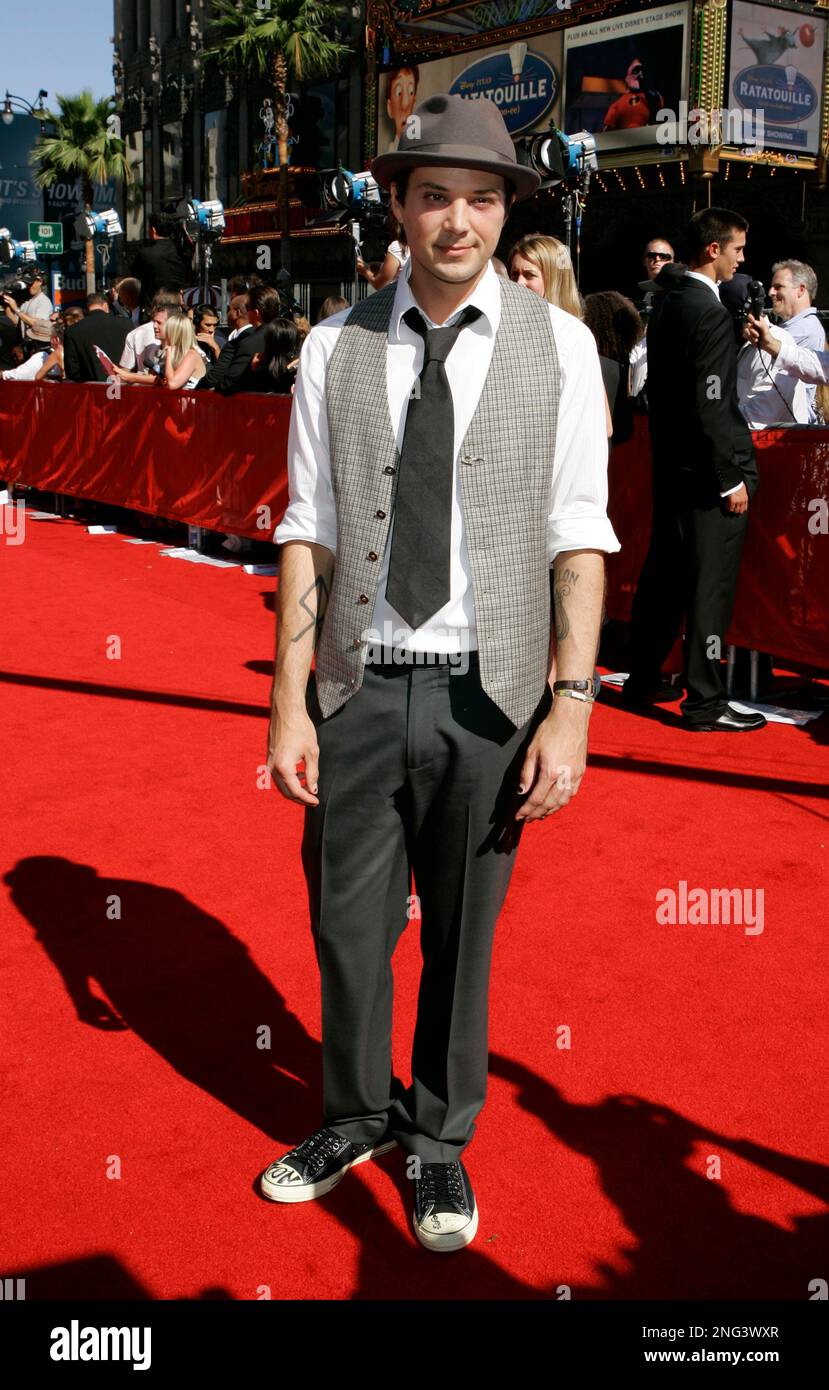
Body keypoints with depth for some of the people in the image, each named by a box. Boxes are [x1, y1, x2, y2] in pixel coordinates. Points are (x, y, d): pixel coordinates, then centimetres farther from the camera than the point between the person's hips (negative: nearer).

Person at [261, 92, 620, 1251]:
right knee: (348, 926, 12)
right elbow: (309, 534, 1)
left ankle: (440, 1141, 37)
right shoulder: (337, 349, 1)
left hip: (490, 694, -1)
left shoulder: (557, 345, -2)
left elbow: (579, 537, -4)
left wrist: (571, 707, -11)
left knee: (464, 933, 13)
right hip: (360, 688, 1)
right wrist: (289, 705, -2)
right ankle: (358, 1115, 39)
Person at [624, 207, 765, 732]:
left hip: (669, 465, 9)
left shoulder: (665, 305, 10)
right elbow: (712, 405, -20)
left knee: (663, 575, 17)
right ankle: (705, 703, 3)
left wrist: (664, 450, 19)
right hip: (707, 471, -9)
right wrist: (732, 477, -16)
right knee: (711, 586, -2)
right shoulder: (712, 314, -17)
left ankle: (643, 679, 27)